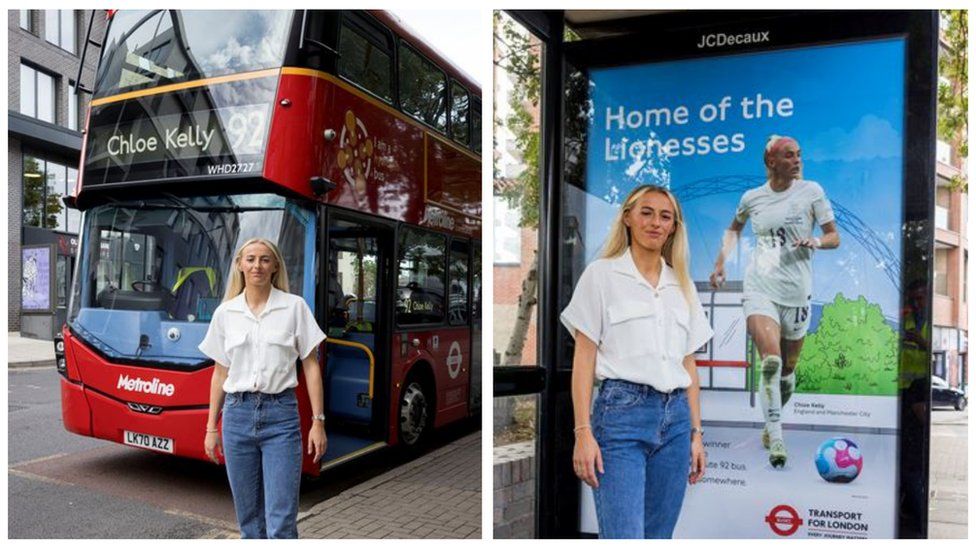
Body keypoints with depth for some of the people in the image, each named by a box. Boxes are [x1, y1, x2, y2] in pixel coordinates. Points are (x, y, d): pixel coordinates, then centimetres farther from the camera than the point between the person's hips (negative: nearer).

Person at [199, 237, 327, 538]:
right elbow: (220, 373, 11)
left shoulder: (295, 306, -1)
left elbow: (311, 366, 0)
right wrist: (211, 427, 11)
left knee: (281, 522, -6)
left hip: (281, 415, -3)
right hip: (237, 415, 3)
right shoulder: (225, 312, 6)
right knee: (249, 517, 12)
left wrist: (318, 421, -4)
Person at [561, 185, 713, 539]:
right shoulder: (601, 274, 2)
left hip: (675, 417, 5)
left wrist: (696, 432, 12)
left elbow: (689, 364, 16)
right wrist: (583, 432, -9)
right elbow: (584, 358, -2)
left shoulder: (682, 285, 16)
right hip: (621, 412, -5)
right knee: (624, 537, -12)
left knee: (659, 537, 9)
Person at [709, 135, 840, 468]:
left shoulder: (811, 191, 3)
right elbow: (734, 229, 25)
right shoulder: (752, 198, 6)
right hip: (760, 289, -1)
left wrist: (816, 242, -16)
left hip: (797, 292, 1)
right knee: (771, 361, -19)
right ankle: (776, 440, -13)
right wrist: (721, 262, 14)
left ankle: (771, 423, 36)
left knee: (788, 369, 12)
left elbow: (834, 238, 6)